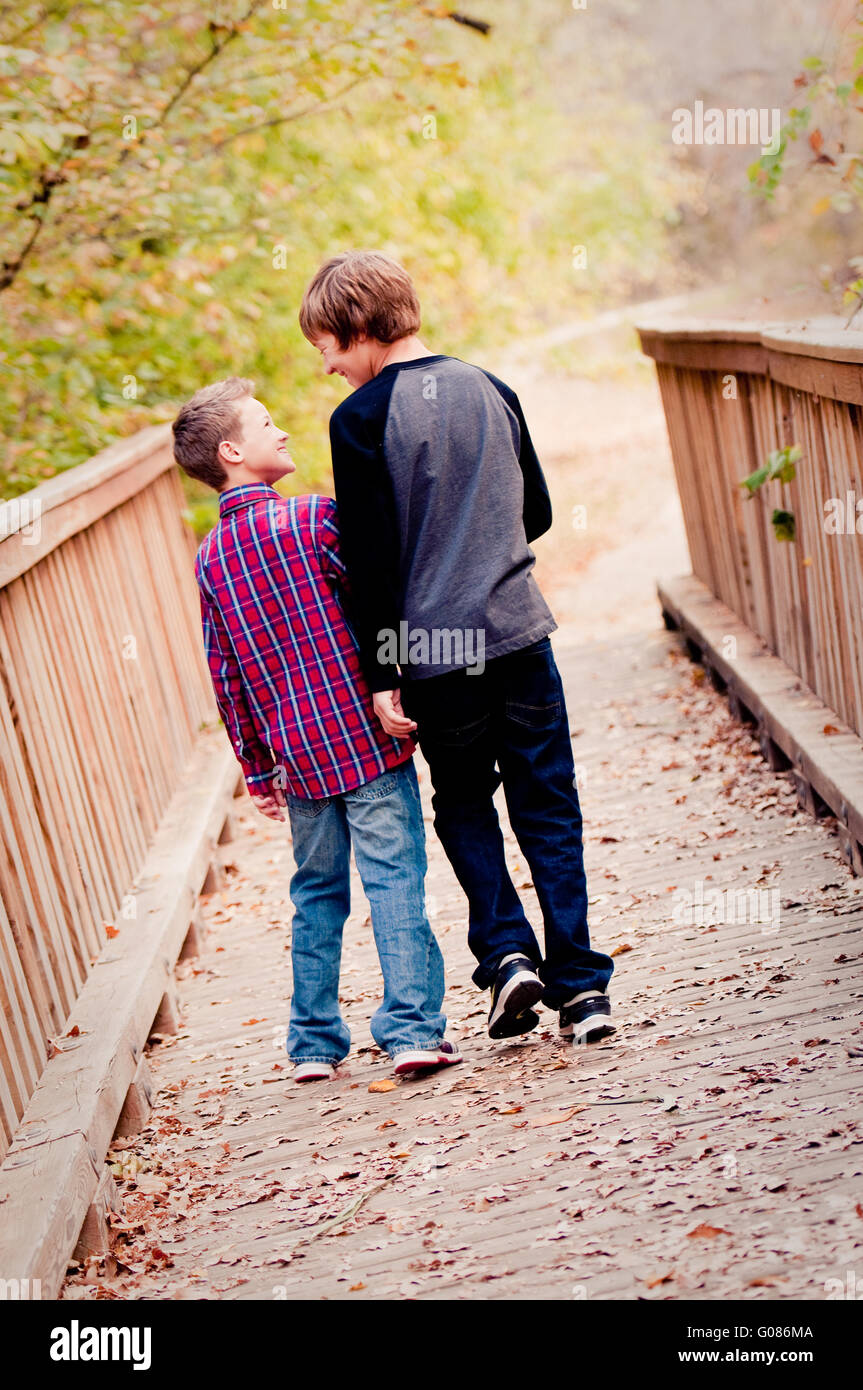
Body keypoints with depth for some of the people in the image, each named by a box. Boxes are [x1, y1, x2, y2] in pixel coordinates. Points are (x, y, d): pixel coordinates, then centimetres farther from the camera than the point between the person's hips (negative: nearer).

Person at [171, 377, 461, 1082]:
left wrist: (258, 768, 18)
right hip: (366, 735, -6)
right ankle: (412, 1029, -9)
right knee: (395, 879, -4)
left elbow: (226, 674, 12)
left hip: (297, 751, 6)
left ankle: (314, 1043, 18)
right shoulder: (313, 517, -9)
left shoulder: (211, 556, 8)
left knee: (317, 892, 15)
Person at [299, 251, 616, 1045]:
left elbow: (371, 558, -10)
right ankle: (582, 985, 7)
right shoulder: (490, 390, 7)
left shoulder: (361, 419, -8)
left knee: (463, 807, 17)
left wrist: (381, 674, -6)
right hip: (520, 634, 3)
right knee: (548, 809, 9)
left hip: (433, 653, -3)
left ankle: (507, 951, 2)